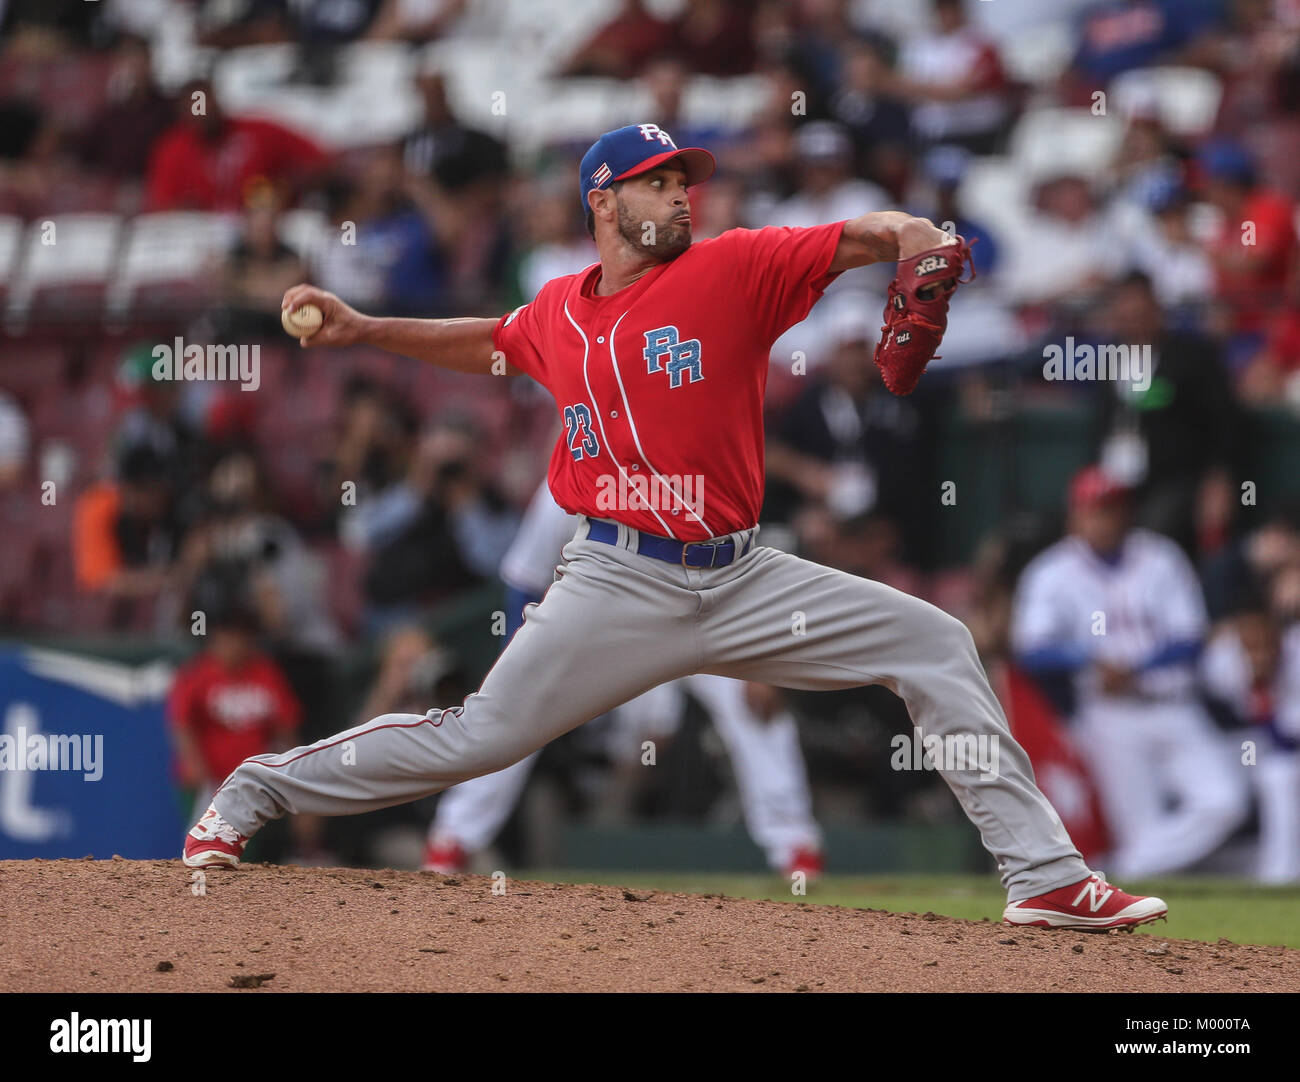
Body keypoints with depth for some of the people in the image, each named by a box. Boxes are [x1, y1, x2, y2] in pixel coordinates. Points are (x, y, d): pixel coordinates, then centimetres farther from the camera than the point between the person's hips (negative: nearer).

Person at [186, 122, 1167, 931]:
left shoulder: (734, 269, 1)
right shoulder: (559, 312, 9)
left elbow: (852, 239, -11)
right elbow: (491, 345, 31)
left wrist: (908, 234, -33)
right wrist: (363, 330, 25)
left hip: (744, 582, 1)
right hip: (620, 586, 0)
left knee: (936, 648, -9)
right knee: (474, 740, -6)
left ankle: (1044, 876, -5)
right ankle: (252, 794, 11)